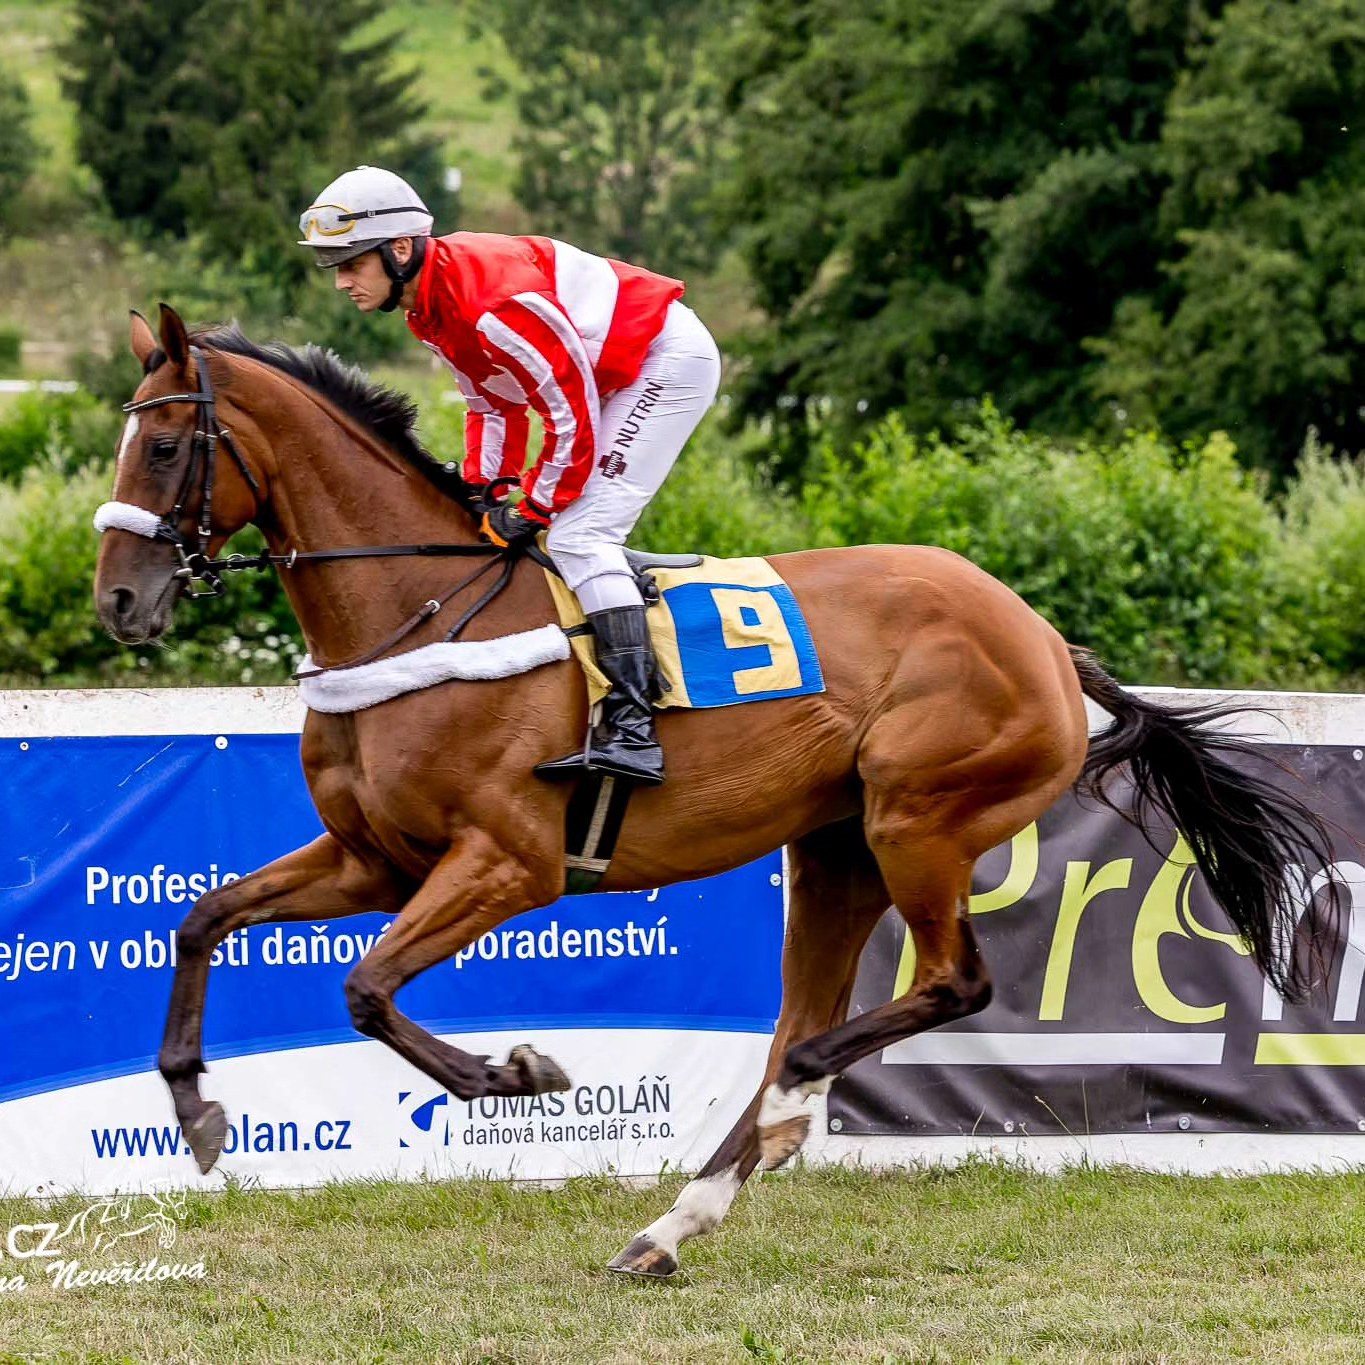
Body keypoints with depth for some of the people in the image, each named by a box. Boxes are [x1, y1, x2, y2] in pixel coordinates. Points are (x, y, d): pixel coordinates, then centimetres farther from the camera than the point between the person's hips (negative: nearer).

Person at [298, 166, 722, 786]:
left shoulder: (494, 300, -31)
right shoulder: (430, 301, 1)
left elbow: (572, 415, -26)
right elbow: (494, 401, 14)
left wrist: (532, 512, -15)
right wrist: (482, 492, 3)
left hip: (670, 358, -11)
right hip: (614, 372, 11)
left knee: (579, 536, -19)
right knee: (575, 536, 11)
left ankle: (632, 731, -27)